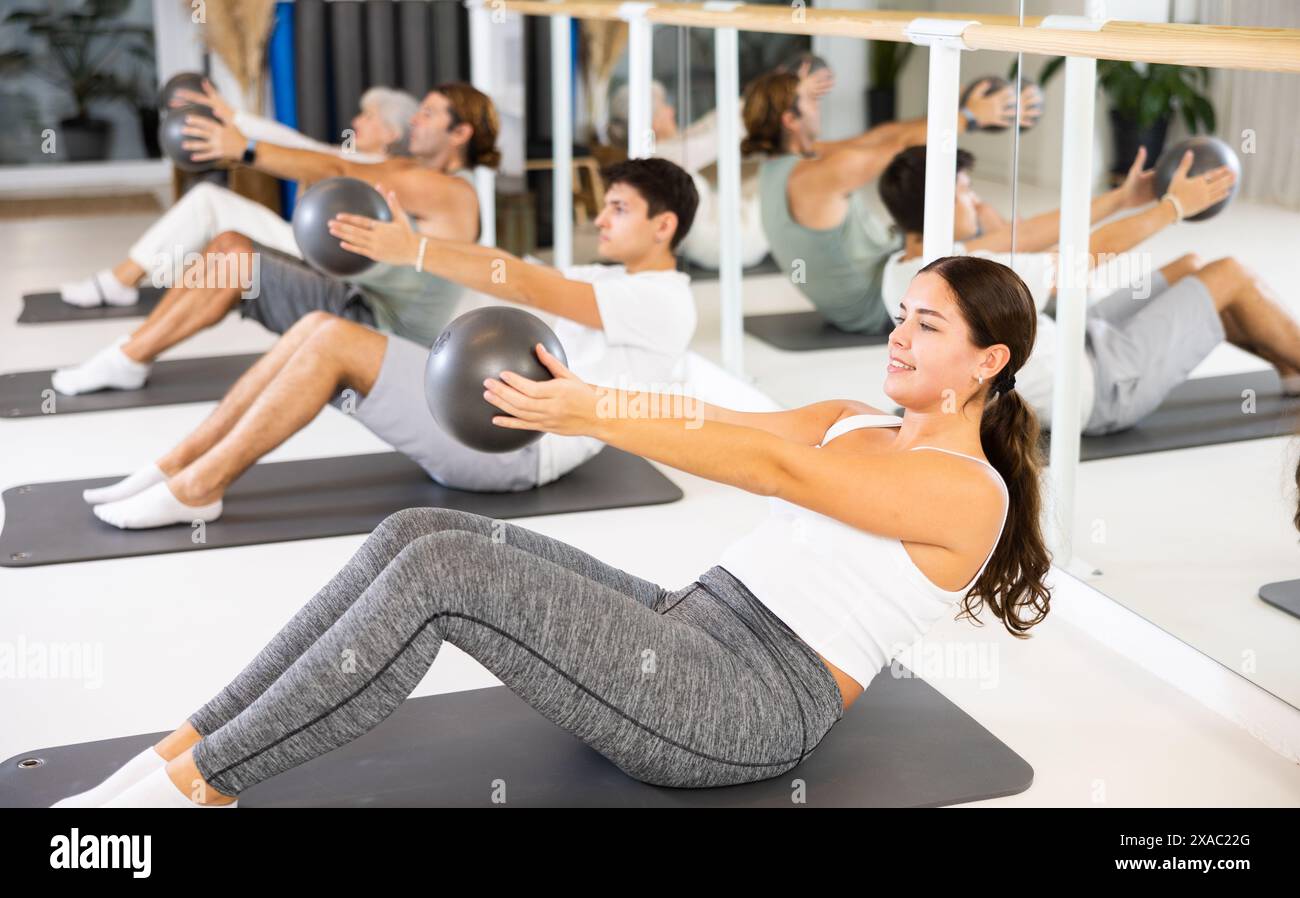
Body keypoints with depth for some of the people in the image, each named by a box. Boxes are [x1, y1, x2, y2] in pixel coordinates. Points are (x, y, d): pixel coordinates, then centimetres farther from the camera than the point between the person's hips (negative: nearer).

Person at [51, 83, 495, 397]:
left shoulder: (448, 191, -14)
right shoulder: (412, 171, 15)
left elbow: (337, 173, -22)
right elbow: (336, 168, 4)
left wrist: (246, 151, -27)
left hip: (382, 332, -9)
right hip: (356, 299, 9)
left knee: (237, 260, -17)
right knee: (228, 243, 0)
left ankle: (130, 362, -9)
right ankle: (130, 350, -1)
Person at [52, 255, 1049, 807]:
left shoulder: (966, 489, -5)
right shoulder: (857, 422, 21)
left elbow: (771, 468, -17)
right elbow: (718, 422, 7)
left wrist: (594, 416, -24)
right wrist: (575, 396, -8)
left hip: (748, 711, -8)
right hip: (690, 627, 8)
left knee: (444, 571, -25)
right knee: (417, 534, -12)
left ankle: (194, 787, -18)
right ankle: (177, 757, -11)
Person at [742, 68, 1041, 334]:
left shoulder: (777, 164, -1)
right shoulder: (821, 175, -30)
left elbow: (876, 139, 2)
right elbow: (905, 143, -21)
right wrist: (969, 115, -9)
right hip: (879, 310, -9)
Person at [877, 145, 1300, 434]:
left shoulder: (901, 272, -5)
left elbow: (1024, 237, 4)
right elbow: (1094, 252, -18)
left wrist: (1119, 198, 10)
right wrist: (1174, 207, -3)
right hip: (1107, 387, -9)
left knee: (1189, 267, 19)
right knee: (1230, 276, 3)